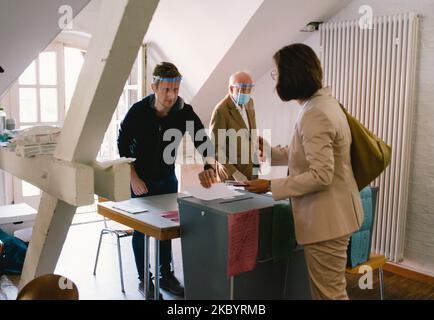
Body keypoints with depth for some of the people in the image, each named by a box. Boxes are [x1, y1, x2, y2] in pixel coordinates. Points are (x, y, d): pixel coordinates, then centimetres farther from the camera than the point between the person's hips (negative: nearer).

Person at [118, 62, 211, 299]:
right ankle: (144, 279, 21)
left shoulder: (185, 112, -15)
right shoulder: (138, 111, -19)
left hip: (167, 179, 3)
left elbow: (201, 140, -14)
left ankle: (166, 275, 27)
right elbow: (123, 145, -9)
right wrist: (133, 178, -13)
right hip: (141, 180, -2)